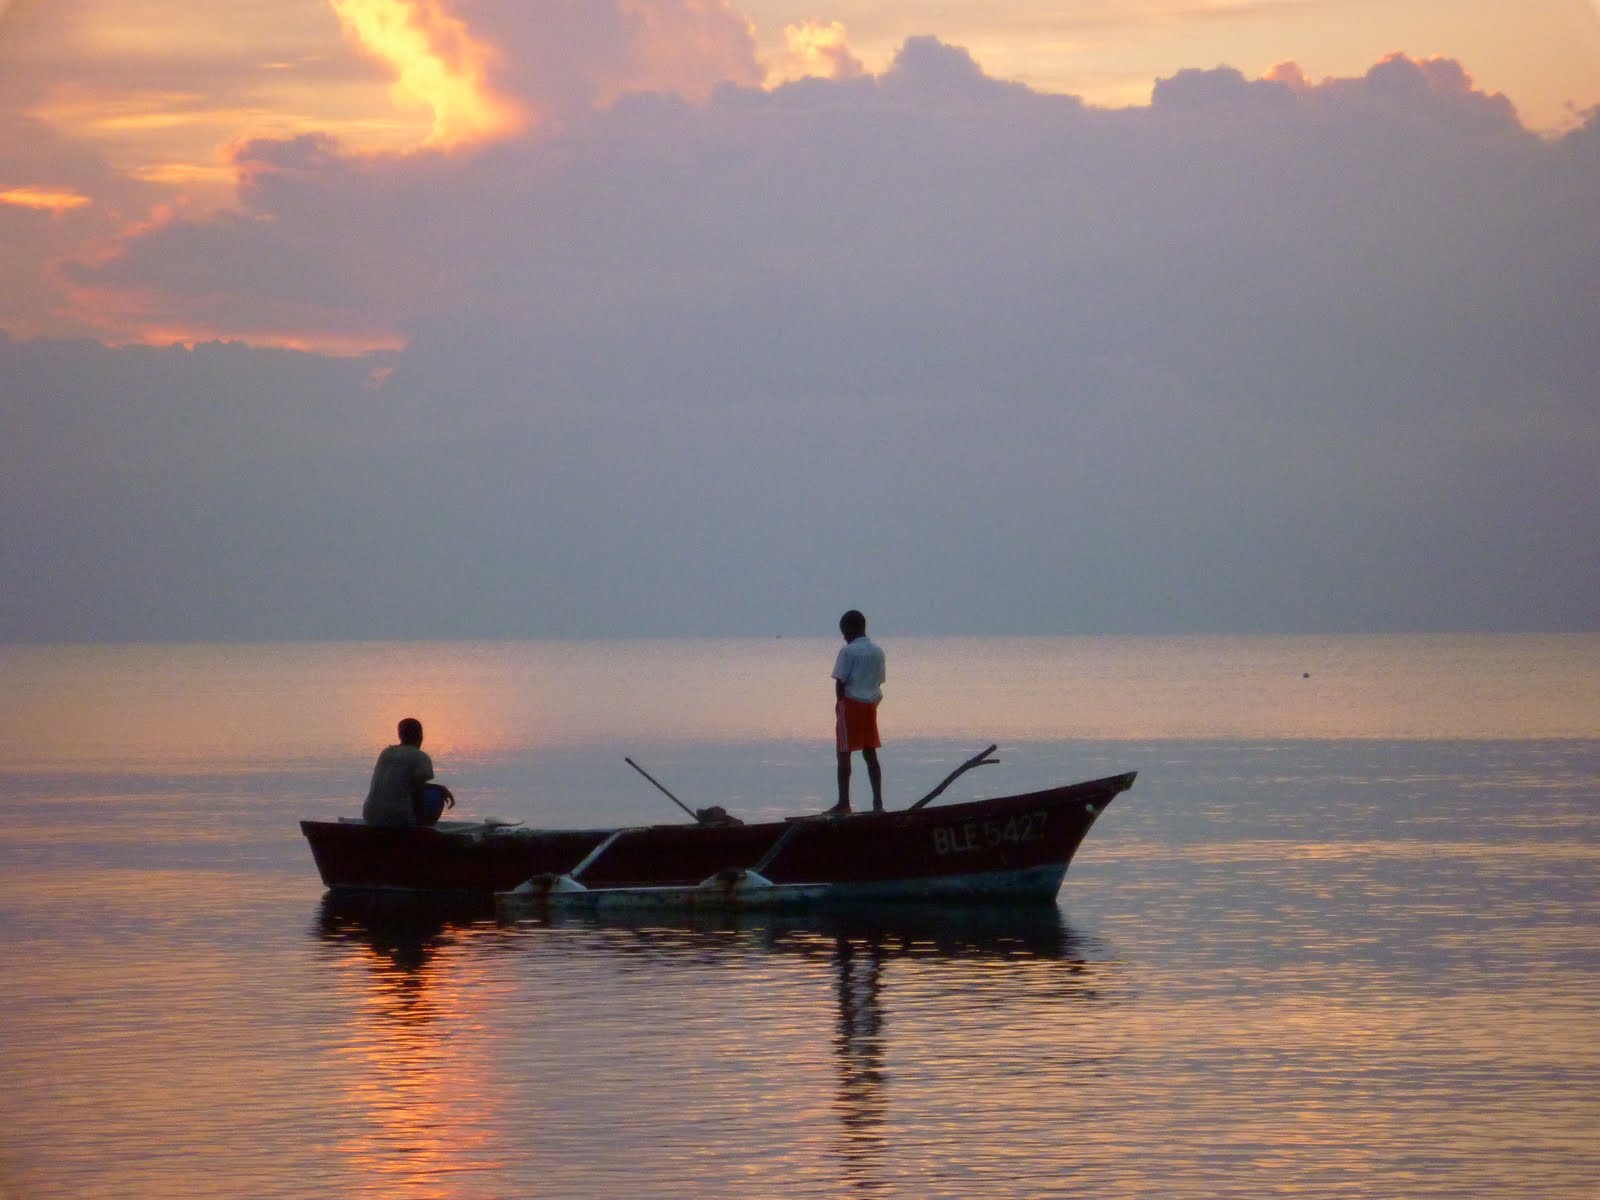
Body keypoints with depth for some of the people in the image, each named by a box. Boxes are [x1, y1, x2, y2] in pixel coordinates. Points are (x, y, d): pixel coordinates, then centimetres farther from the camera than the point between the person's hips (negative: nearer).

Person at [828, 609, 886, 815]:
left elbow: (840, 682, -12)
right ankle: (877, 802, 5)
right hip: (870, 705, 7)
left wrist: (840, 704, 0)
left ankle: (843, 802, -5)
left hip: (851, 705, -7)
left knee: (844, 754, -2)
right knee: (870, 754, 10)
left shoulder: (848, 651, -12)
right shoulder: (877, 651, 10)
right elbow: (879, 680, 13)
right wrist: (871, 702, 15)